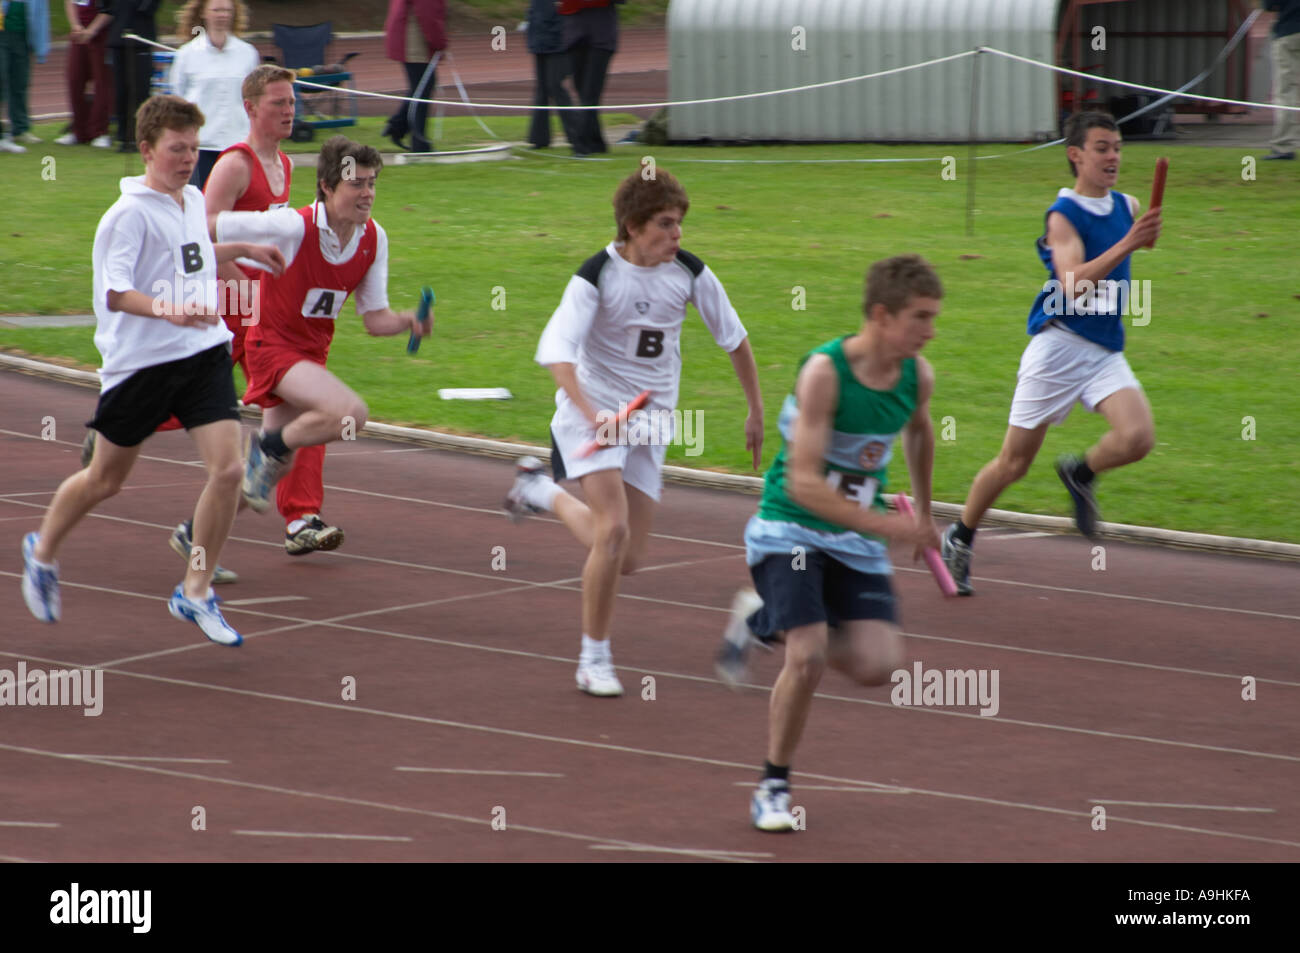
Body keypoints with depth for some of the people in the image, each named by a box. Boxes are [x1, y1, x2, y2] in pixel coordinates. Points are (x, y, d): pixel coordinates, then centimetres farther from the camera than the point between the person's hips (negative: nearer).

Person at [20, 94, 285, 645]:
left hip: (204, 353, 5)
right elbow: (115, 292, -25)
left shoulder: (194, 200, 10)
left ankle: (195, 593, 1)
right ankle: (43, 551, 39)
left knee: (227, 468, -12)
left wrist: (244, 250, 30)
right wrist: (171, 311, -39)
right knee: (106, 480, 11)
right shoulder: (130, 214, -14)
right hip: (140, 361, -5)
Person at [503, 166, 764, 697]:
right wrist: (593, 416, -43)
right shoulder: (598, 274, -18)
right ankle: (594, 658, -6)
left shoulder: (690, 272, -6)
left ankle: (543, 491, 31)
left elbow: (733, 338, 9)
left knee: (627, 559, 4)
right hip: (593, 406, -5)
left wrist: (756, 411, 14)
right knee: (614, 529, -23)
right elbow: (555, 349, -29)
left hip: (651, 418, 5)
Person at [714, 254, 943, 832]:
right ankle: (774, 786, 1)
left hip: (856, 543, 6)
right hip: (790, 529, -6)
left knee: (876, 666, -10)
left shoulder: (917, 375, -4)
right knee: (808, 657, -22)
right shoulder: (824, 372, -23)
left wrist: (924, 514, 29)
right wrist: (887, 526, -33)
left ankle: (765, 621, 17)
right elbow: (803, 483, -27)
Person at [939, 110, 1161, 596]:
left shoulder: (1126, 207, 8)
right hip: (1060, 346, -5)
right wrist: (1125, 246, -34)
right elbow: (1073, 284, -28)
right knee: (1014, 461, 2)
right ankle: (960, 538, 24)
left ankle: (1080, 473, 9)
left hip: (1107, 351, 5)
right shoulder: (1063, 216, -12)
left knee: (1138, 437, -21)